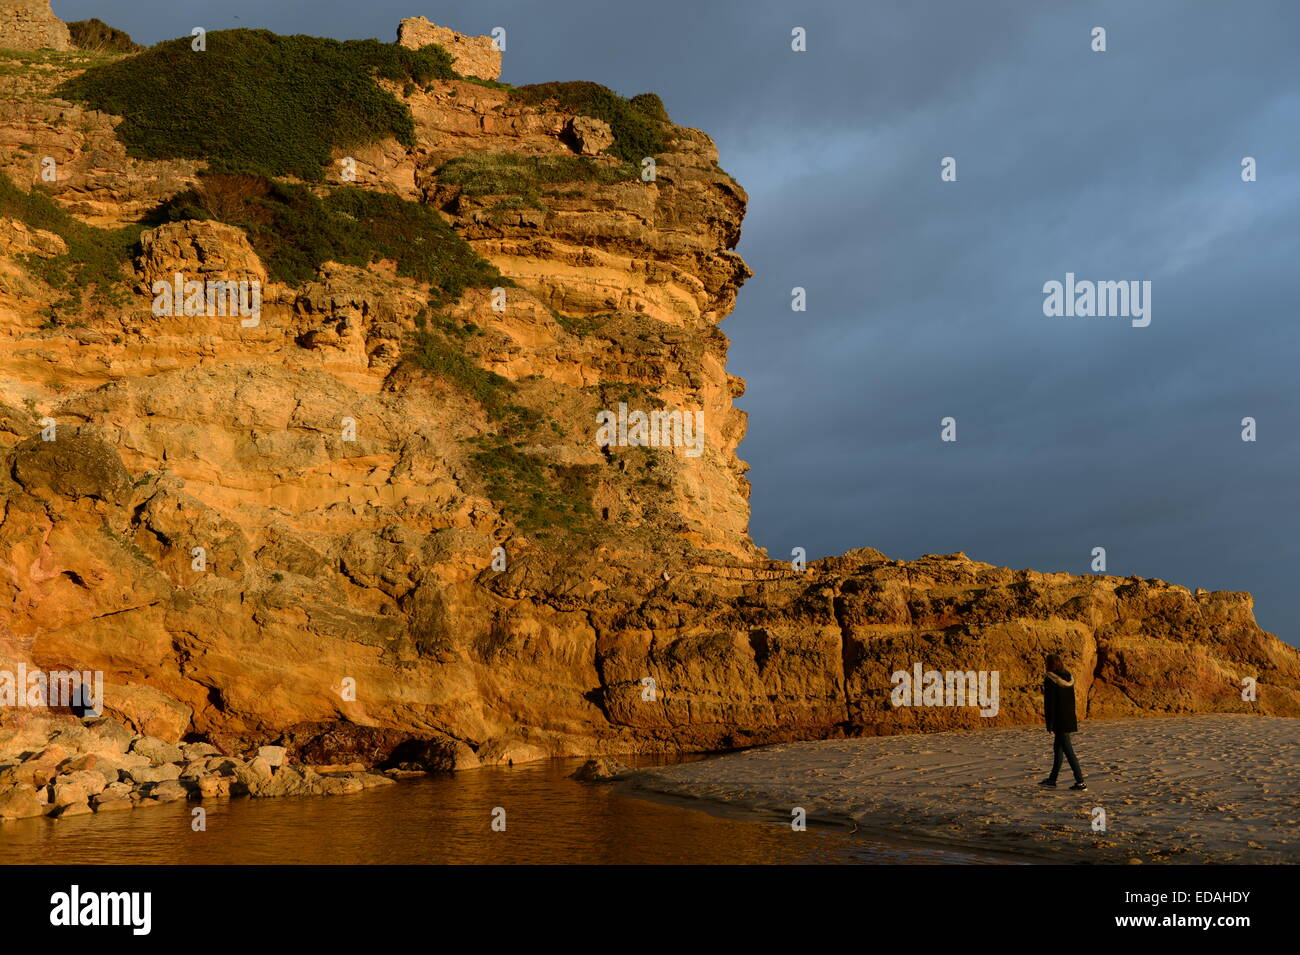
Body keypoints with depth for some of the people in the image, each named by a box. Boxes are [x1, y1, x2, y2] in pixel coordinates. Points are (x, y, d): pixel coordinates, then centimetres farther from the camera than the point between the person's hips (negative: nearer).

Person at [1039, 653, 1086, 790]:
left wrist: (1049, 725, -12)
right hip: (1070, 719, 8)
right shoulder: (1068, 678, 9)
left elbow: (1049, 704, -15)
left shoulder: (1050, 680, -14)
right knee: (1057, 748, 17)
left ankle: (1080, 782, -7)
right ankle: (1052, 780, 26)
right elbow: (1071, 700, 15)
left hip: (1059, 721, -8)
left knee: (1068, 751, -5)